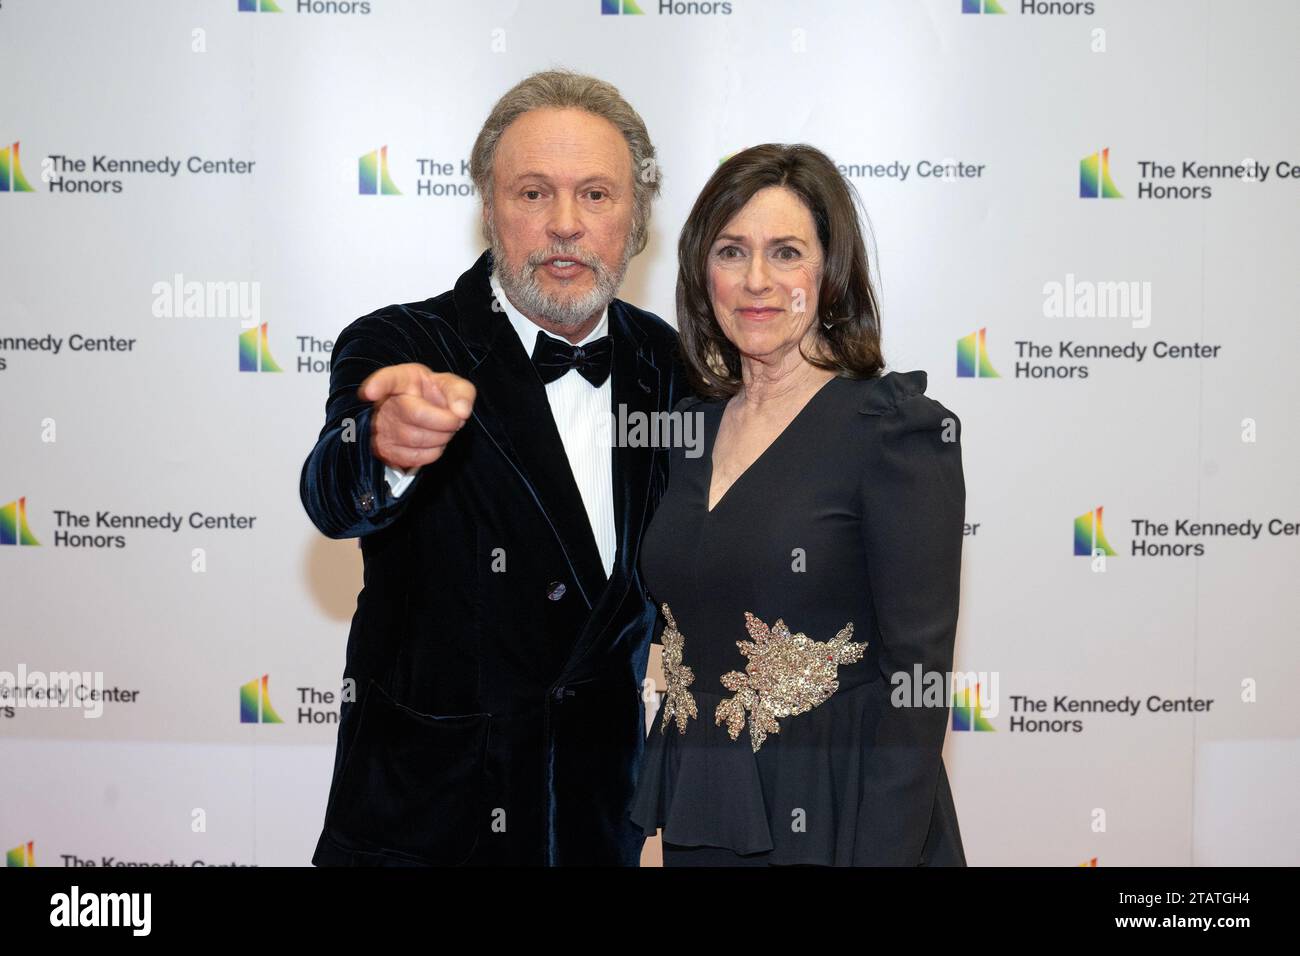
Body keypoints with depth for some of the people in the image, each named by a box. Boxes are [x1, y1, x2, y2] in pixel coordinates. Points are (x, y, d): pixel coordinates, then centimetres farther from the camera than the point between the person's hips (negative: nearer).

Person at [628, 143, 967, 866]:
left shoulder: (897, 429, -13)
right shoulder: (694, 425, 5)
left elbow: (917, 678, -15)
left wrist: (882, 852, -20)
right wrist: (667, 821, 9)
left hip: (838, 825, -5)